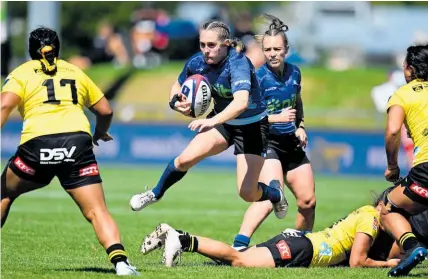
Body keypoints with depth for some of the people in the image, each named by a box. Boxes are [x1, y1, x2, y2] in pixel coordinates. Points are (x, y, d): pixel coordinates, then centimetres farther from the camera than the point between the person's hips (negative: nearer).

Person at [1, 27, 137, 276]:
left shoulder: (21, 73, 17)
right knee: (98, 211, -2)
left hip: (38, 145, -1)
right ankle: (120, 261, -25)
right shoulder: (75, 72, 26)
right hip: (78, 143, 1)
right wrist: (101, 133, 48)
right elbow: (106, 110, 29)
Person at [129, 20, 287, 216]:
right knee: (185, 159, -13)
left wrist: (212, 121, -63)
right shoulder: (197, 63, -14)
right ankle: (156, 194, 15)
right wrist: (176, 102, -17)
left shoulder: (238, 63, -33)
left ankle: (275, 195, 27)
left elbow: (241, 102, -49)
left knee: (247, 193, -8)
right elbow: (178, 86, 6)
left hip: (252, 126, -5)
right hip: (222, 121, 5)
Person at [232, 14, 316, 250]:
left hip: (291, 143, 7)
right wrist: (277, 118, -29)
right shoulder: (258, 78, -13)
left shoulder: (294, 73, 5)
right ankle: (239, 245, -37)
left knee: (308, 201, 10)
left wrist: (301, 126, 9)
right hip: (266, 142, -7)